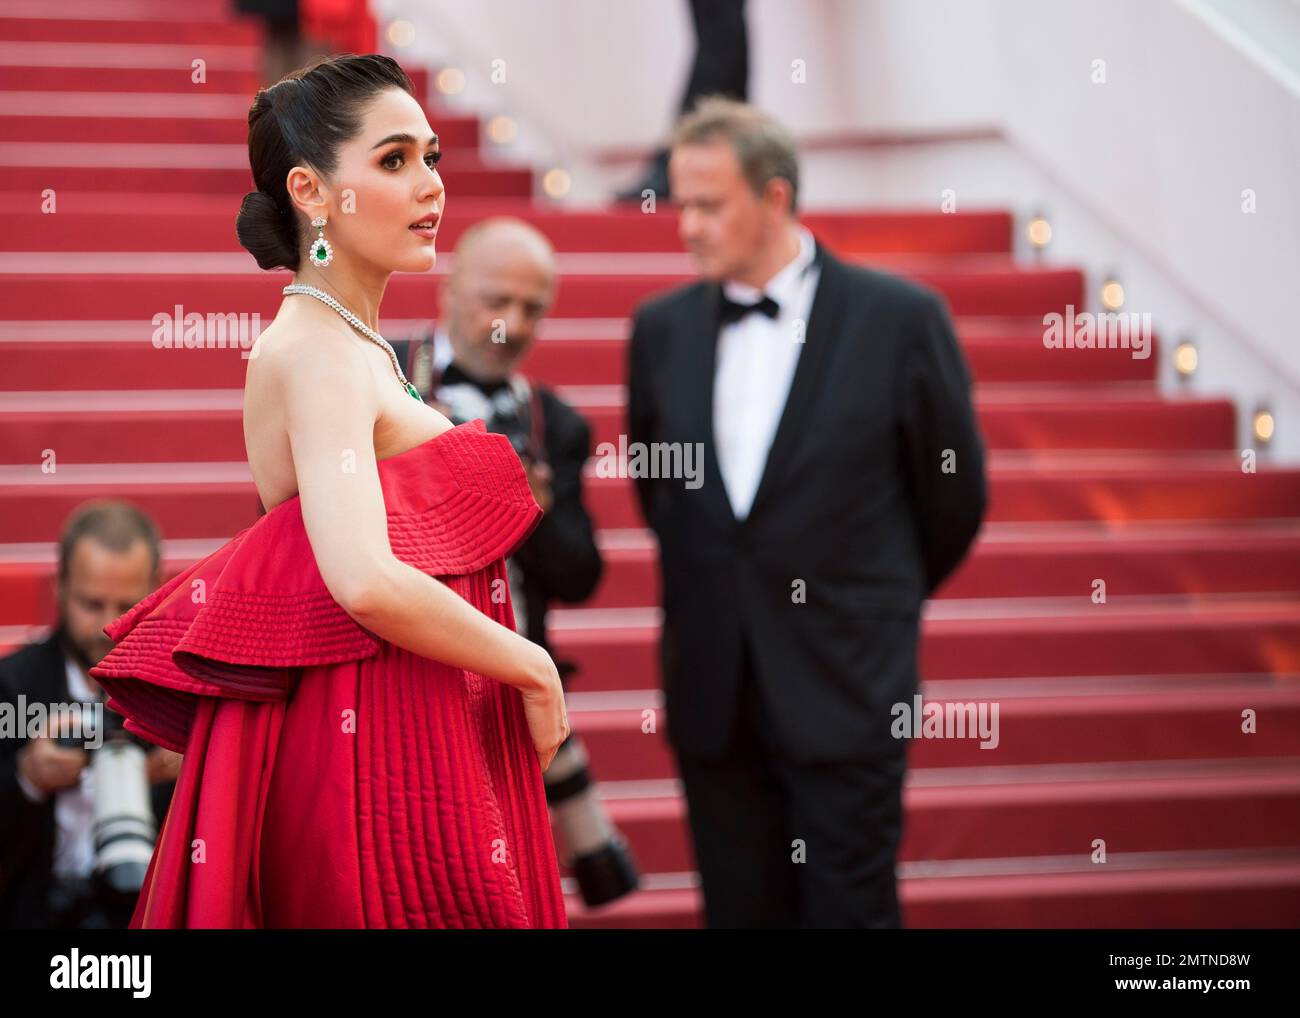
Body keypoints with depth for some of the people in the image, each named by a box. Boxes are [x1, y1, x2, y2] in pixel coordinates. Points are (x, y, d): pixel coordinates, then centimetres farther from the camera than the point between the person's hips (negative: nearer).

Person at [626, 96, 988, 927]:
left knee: (849, 910, -2)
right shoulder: (662, 328, 5)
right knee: (740, 912, 7)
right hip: (714, 695, 4)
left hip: (844, 687, -4)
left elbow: (954, 494, 3)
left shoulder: (899, 318, -7)